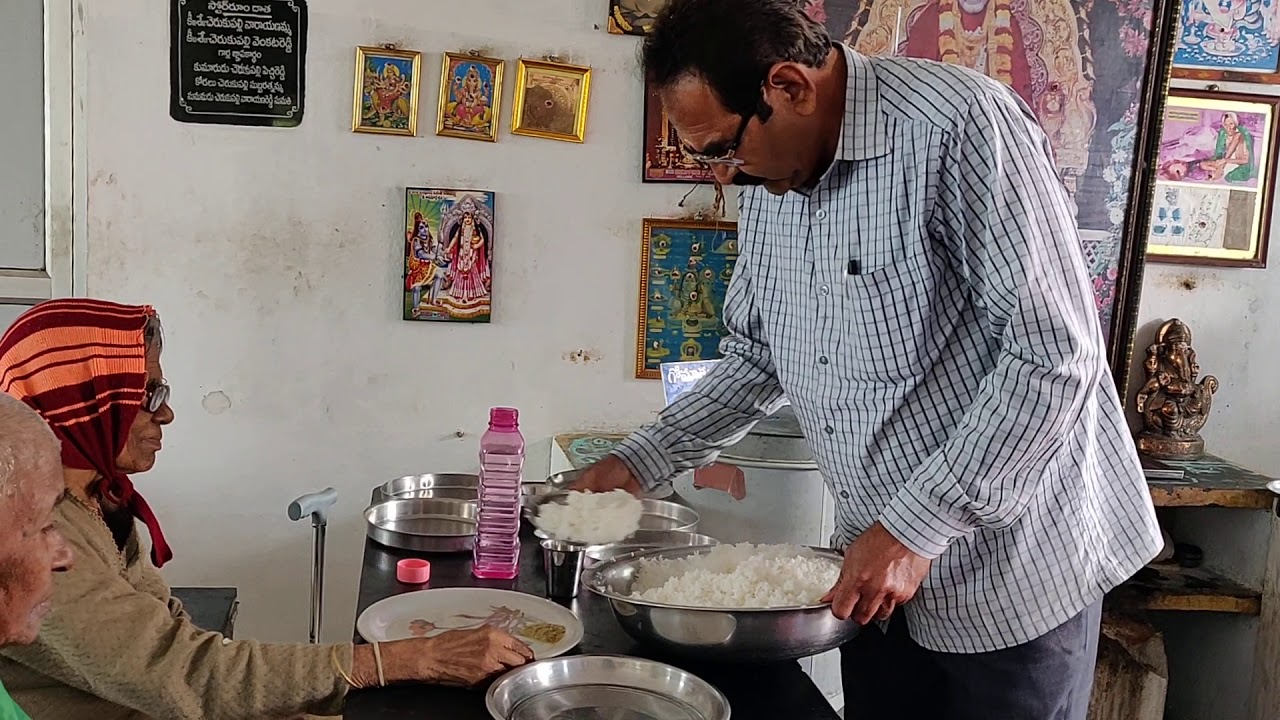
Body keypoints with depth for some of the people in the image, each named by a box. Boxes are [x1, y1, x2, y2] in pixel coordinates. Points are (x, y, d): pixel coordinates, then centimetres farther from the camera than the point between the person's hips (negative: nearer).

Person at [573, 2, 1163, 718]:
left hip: (1012, 570, -6)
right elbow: (756, 358, 16)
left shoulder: (960, 125, -20)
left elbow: (1055, 359, -23)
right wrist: (641, 461, 6)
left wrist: (916, 529, -23)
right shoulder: (768, 180, 4)